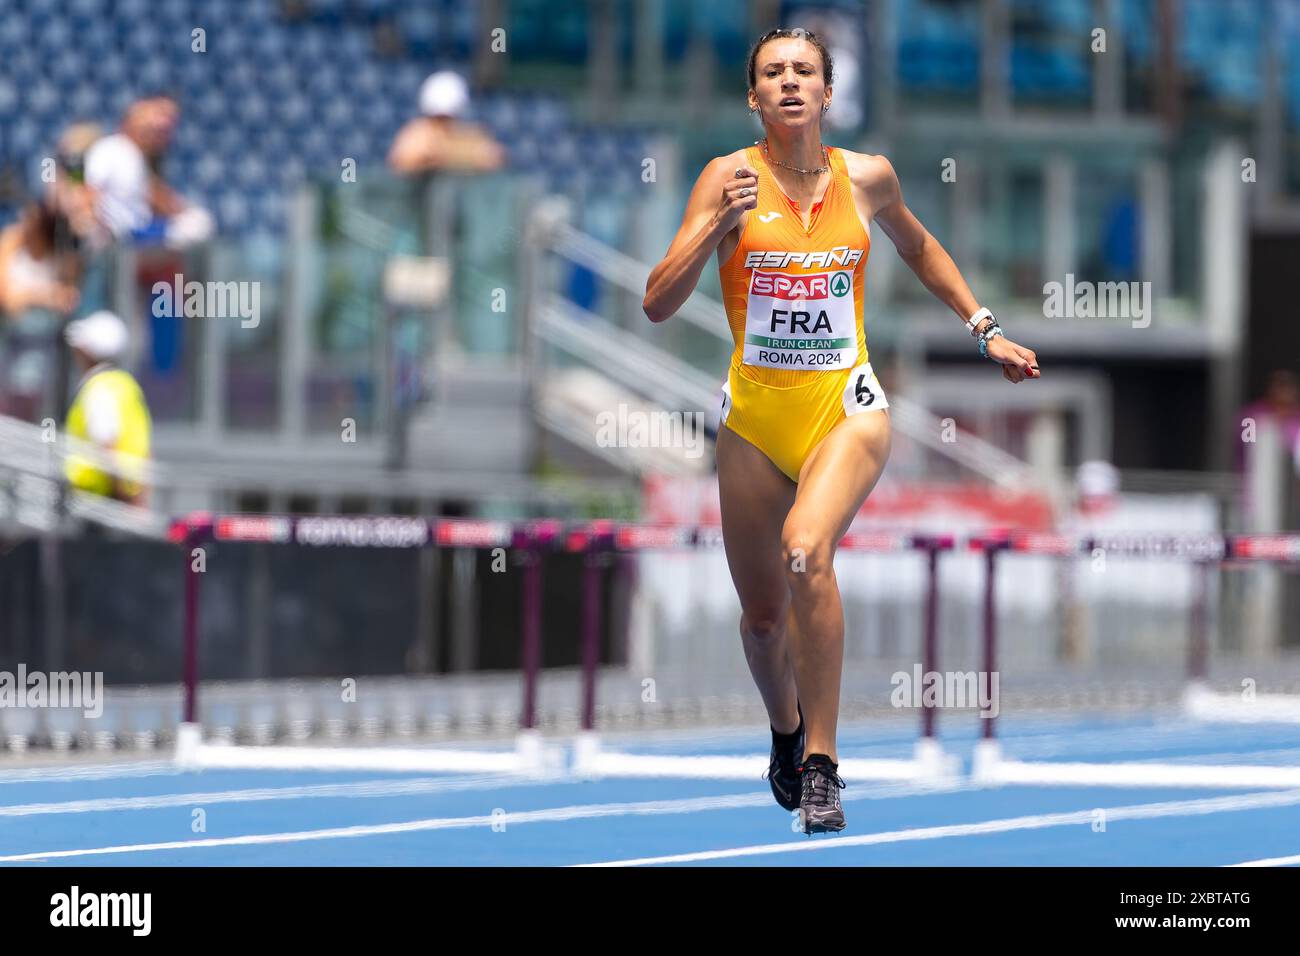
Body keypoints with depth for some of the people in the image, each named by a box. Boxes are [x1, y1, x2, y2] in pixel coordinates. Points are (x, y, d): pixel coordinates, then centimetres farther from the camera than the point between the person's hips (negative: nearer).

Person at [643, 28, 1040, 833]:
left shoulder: (867, 177, 1)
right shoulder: (731, 177, -6)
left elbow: (917, 246, 23)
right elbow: (658, 304, -11)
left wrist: (984, 329, 21)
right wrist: (718, 225, -24)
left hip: (846, 408, -1)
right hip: (756, 415, 1)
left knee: (806, 549, -29)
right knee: (764, 615, 8)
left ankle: (822, 765, -22)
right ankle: (787, 731, 43)